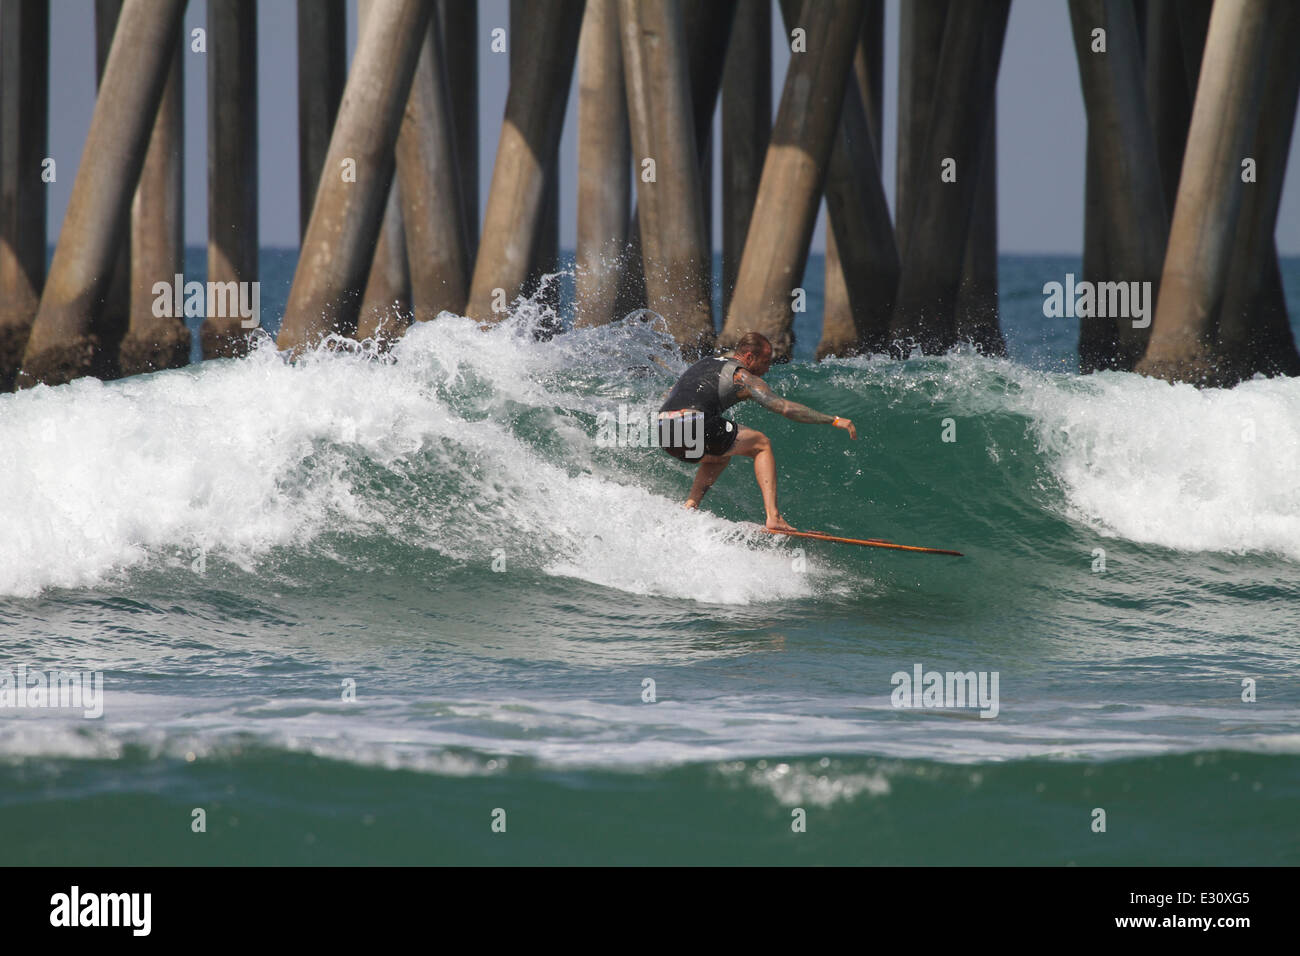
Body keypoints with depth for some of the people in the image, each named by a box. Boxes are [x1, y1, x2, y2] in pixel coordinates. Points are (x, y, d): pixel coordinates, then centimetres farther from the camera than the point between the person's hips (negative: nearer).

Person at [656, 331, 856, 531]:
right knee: (762, 445, 10)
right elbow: (785, 407, -2)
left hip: (663, 431, 8)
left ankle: (689, 507, 16)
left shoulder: (705, 363, 30)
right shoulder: (742, 377, 5)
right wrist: (834, 421, 0)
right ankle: (773, 518, -3)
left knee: (720, 457, 35)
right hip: (692, 428, -8)